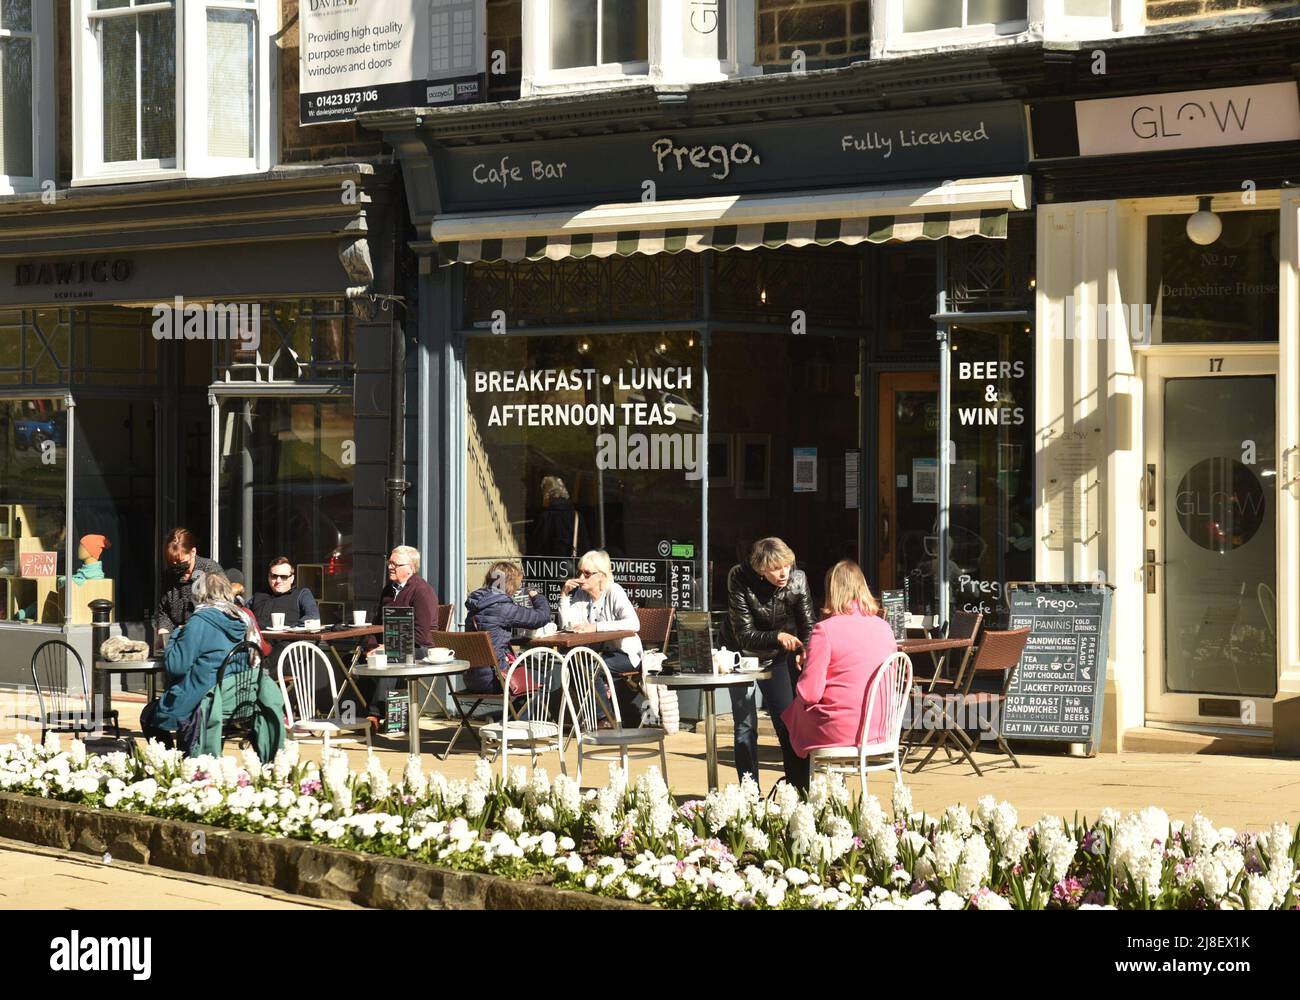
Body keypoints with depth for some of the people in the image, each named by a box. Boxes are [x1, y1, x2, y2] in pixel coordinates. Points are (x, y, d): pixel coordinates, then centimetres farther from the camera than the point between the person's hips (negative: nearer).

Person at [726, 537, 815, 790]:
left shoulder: (797, 580, -19)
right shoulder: (741, 580, -27)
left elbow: (807, 627, -11)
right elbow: (744, 634, -27)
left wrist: (804, 653, -31)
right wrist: (777, 636, -43)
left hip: (777, 658, 2)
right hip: (744, 655, -2)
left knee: (788, 723, 1)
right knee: (745, 727, -3)